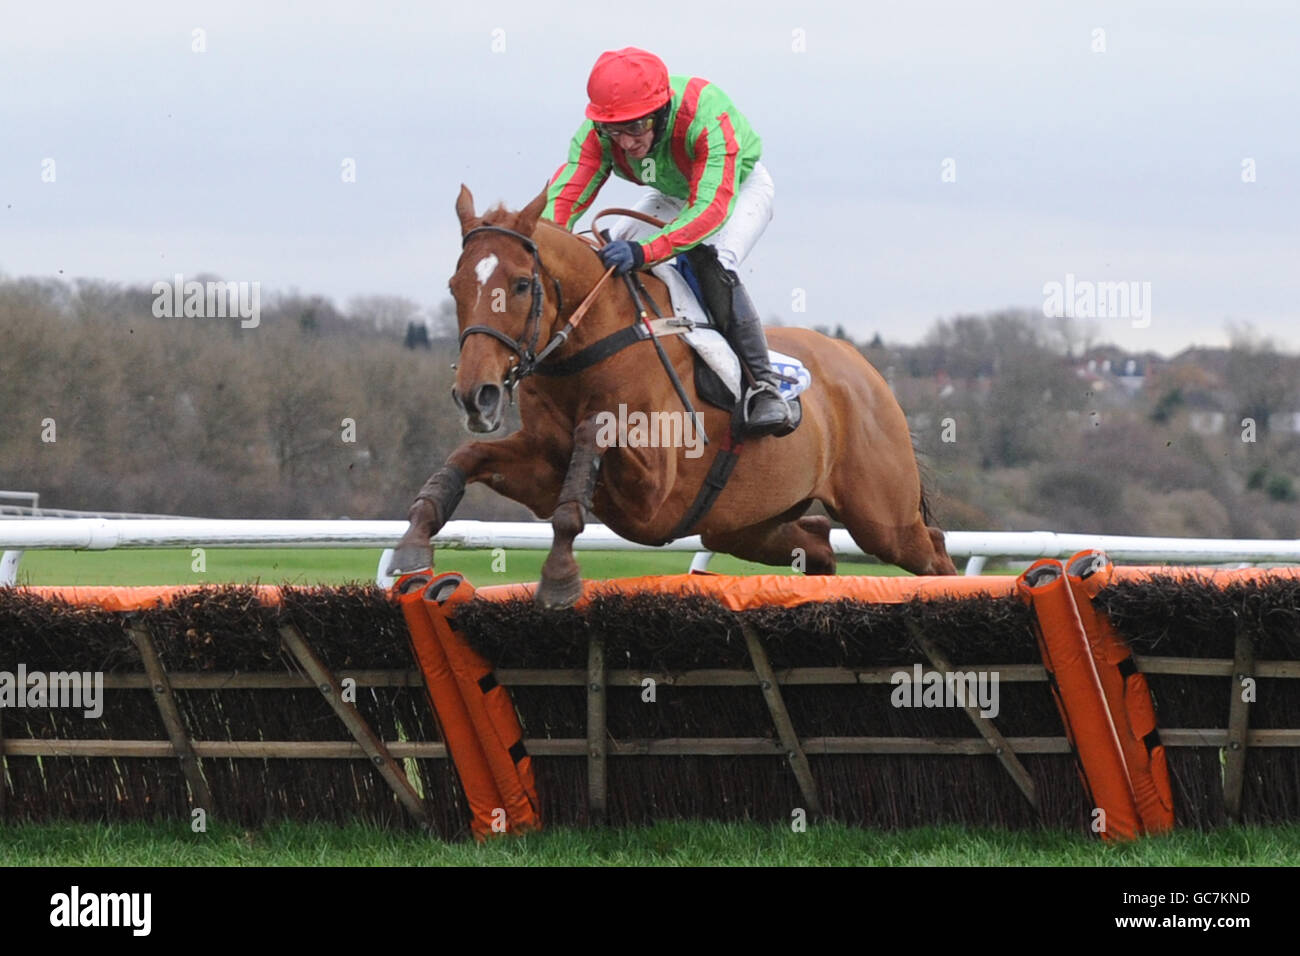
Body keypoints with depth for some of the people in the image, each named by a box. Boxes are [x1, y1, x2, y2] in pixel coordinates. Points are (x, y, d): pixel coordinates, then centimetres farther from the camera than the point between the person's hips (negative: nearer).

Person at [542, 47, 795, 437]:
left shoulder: (706, 116, -44)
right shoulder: (598, 132, -29)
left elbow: (712, 207, -51)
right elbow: (566, 192, -35)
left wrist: (645, 251, -64)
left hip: (740, 186, -6)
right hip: (672, 196, 6)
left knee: (713, 265, -32)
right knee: (606, 261, -10)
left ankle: (764, 384, -26)